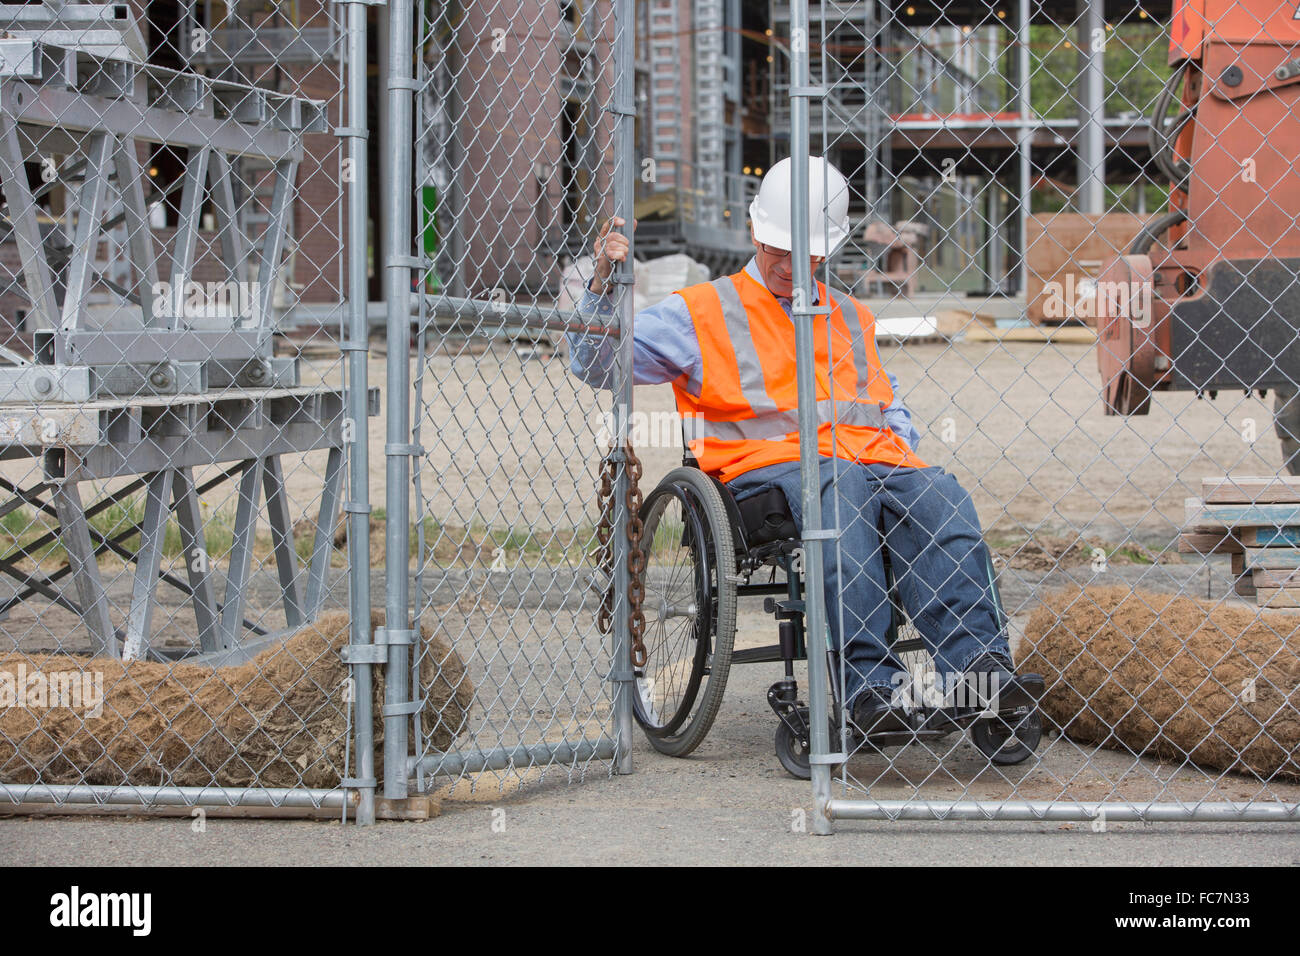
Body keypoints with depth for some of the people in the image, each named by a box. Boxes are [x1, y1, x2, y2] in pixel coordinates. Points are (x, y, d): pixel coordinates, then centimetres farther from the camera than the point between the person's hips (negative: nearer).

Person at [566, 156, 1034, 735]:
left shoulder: (851, 317, 29)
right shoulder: (701, 313, 16)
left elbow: (888, 403, 36)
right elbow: (596, 364, 11)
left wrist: (903, 455, 14)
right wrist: (603, 285, -6)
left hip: (872, 456, 4)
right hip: (762, 465, -4)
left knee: (940, 499, -30)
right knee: (840, 489, -40)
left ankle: (975, 665, -43)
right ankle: (868, 680, -49)